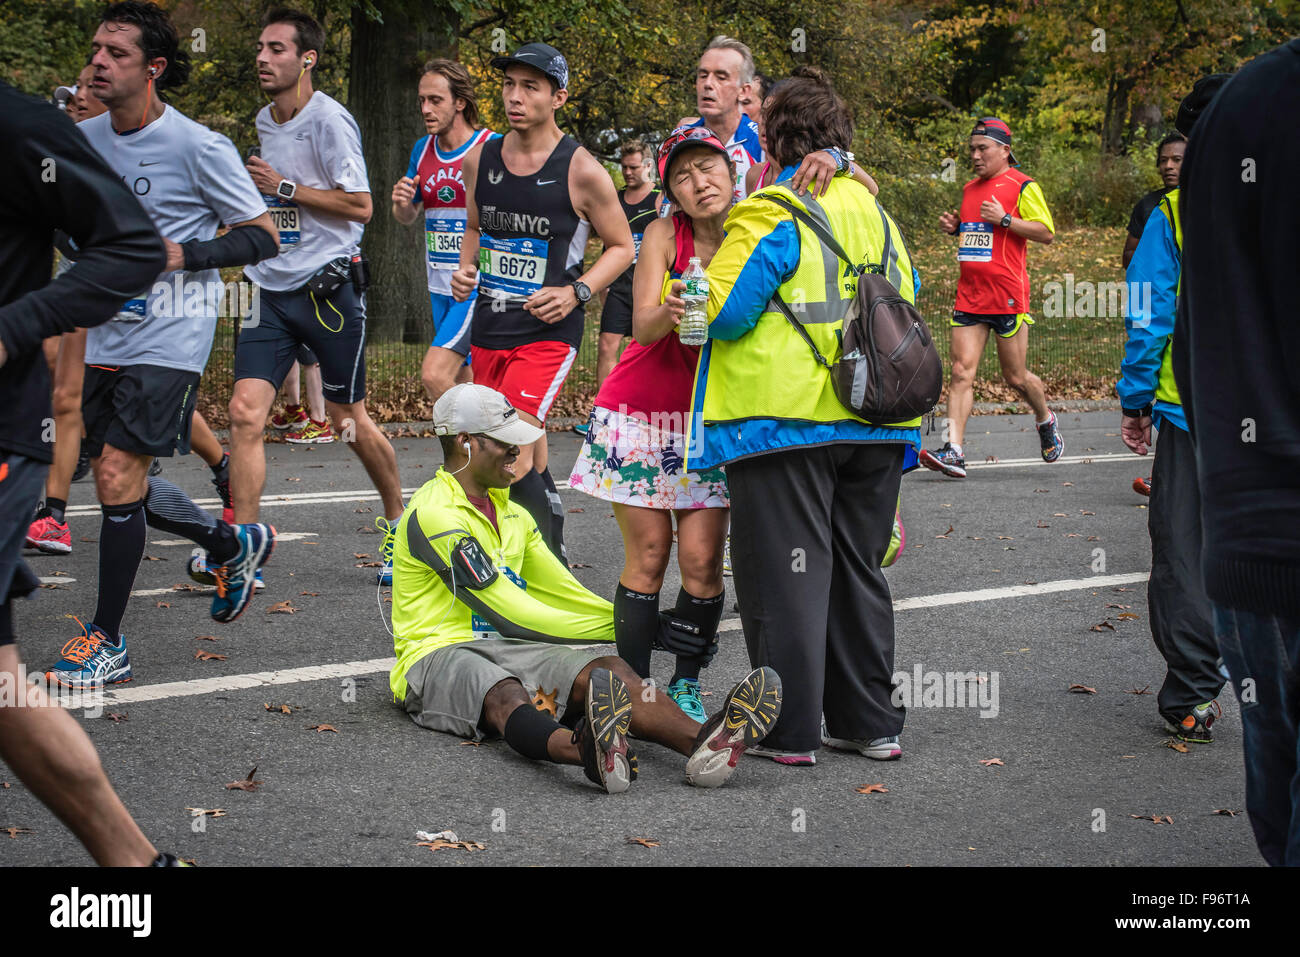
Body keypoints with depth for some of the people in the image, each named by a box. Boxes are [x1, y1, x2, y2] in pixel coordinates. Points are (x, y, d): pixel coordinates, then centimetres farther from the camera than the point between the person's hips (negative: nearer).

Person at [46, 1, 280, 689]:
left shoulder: (198, 147, -12)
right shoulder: (84, 138, 5)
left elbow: (263, 236, -7)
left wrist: (181, 254, -19)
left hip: (168, 341, -7)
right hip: (106, 336, 7)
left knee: (116, 477, -10)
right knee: (121, 483, 12)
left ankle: (107, 641, 2)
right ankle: (236, 545, 37)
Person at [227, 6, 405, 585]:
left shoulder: (329, 120, -11)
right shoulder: (264, 122, 13)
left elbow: (360, 206, -15)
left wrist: (284, 186, -14)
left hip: (329, 289, -6)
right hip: (272, 290, 6)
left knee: (349, 421, 5)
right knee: (245, 412, -9)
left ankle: (399, 522, 29)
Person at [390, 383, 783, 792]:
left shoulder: (510, 512, 19)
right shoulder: (433, 513, -12)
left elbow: (564, 592, 21)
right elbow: (508, 612, -17)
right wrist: (616, 629, -15)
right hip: (438, 655, -7)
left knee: (606, 668, -23)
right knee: (505, 694, -41)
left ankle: (702, 743, -52)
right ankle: (587, 750, -76)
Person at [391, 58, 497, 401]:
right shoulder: (423, 149, 9)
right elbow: (406, 217, 19)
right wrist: (401, 202, -4)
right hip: (440, 286, 7)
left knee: (434, 374, -19)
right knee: (466, 380, 14)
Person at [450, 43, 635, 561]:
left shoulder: (582, 171, -9)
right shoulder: (480, 159, 6)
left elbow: (622, 247, 1)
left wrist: (576, 291, -14)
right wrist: (465, 269, 4)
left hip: (549, 330, -6)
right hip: (489, 326, 6)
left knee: (509, 455, -18)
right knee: (525, 449, 16)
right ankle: (552, 520, 37)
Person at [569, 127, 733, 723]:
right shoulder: (664, 235, -11)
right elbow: (642, 326, -20)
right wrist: (670, 312, -41)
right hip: (641, 408, -1)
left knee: (702, 559, -4)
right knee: (648, 556, -2)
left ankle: (686, 685, 12)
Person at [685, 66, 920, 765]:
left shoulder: (771, 215, -10)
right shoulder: (876, 214, 13)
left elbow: (724, 312, -16)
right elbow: (903, 308, 19)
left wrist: (703, 283, 4)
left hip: (787, 419, -7)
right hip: (873, 424, 7)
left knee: (786, 575, 0)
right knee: (858, 570, 15)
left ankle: (791, 730, 4)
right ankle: (869, 723, 20)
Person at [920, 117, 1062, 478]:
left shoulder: (1022, 186, -3)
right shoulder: (969, 189, 17)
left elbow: (1046, 232, -8)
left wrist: (1004, 218, -17)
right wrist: (954, 226, 9)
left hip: (1008, 296, -5)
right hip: (969, 296, 6)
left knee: (1015, 377, 5)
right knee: (961, 372, -7)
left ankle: (1045, 419, 35)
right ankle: (954, 452, -12)